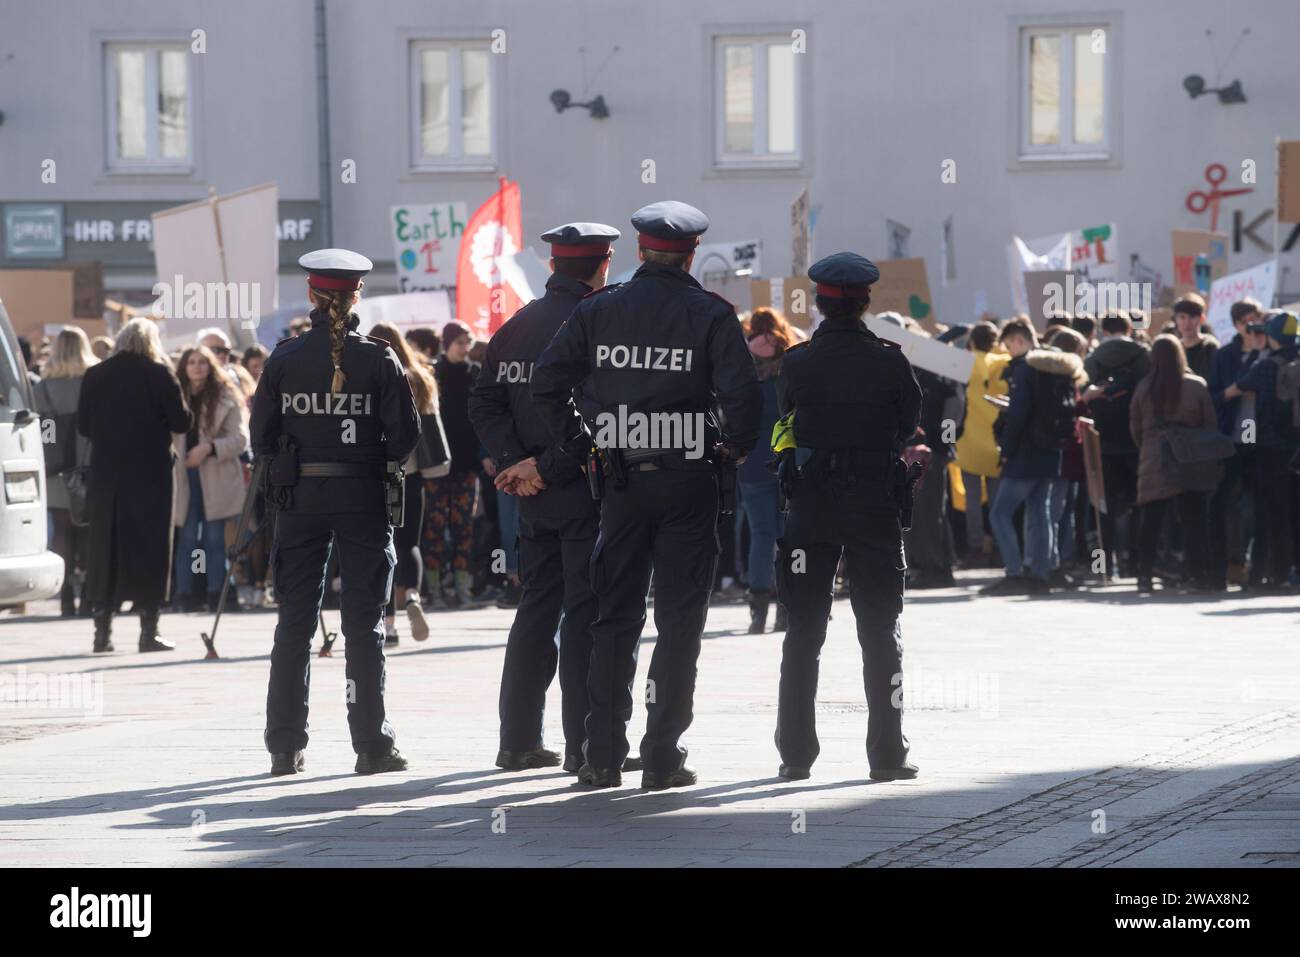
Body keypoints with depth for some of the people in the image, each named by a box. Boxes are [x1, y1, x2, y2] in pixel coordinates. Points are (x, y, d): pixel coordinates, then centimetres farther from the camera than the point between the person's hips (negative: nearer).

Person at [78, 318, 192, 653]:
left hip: (105, 472, 3)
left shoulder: (95, 376, 2)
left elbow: (83, 425, 7)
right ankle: (148, 629, -2)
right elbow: (181, 422, -7)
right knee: (149, 548, 2)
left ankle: (103, 629, 8)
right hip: (149, 472, -3)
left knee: (105, 547, 9)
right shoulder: (158, 374, -7)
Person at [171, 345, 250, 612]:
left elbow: (241, 439, -4)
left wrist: (209, 448, -16)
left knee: (214, 537, 1)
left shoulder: (226, 398, 1)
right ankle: (185, 596, 2)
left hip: (217, 478, -1)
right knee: (187, 538, 0)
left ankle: (215, 596, 5)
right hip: (184, 477, 1)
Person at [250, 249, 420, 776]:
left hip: (299, 496, 1)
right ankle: (371, 744, 1)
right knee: (365, 623, 4)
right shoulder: (378, 360, -6)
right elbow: (405, 437, -7)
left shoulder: (284, 359, -3)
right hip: (362, 496, -1)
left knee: (294, 620, 7)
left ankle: (285, 747, 7)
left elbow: (260, 439, -1)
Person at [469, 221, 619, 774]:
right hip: (585, 492, -7)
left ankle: (519, 739, 15)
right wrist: (547, 466, -14)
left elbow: (485, 403, 4)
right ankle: (586, 744, -5)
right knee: (587, 613, -4)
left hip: (533, 498, 7)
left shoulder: (515, 328, 10)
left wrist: (513, 462, -5)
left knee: (536, 608, 13)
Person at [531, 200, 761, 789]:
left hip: (621, 481, 3)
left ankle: (602, 755, 6)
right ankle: (662, 757, 1)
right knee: (679, 619, 3)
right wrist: (732, 448, 0)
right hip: (689, 481, -3)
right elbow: (742, 393, -16)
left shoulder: (598, 311, 4)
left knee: (615, 616, 10)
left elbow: (546, 382, 0)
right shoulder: (710, 315, -5)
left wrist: (577, 444, 9)